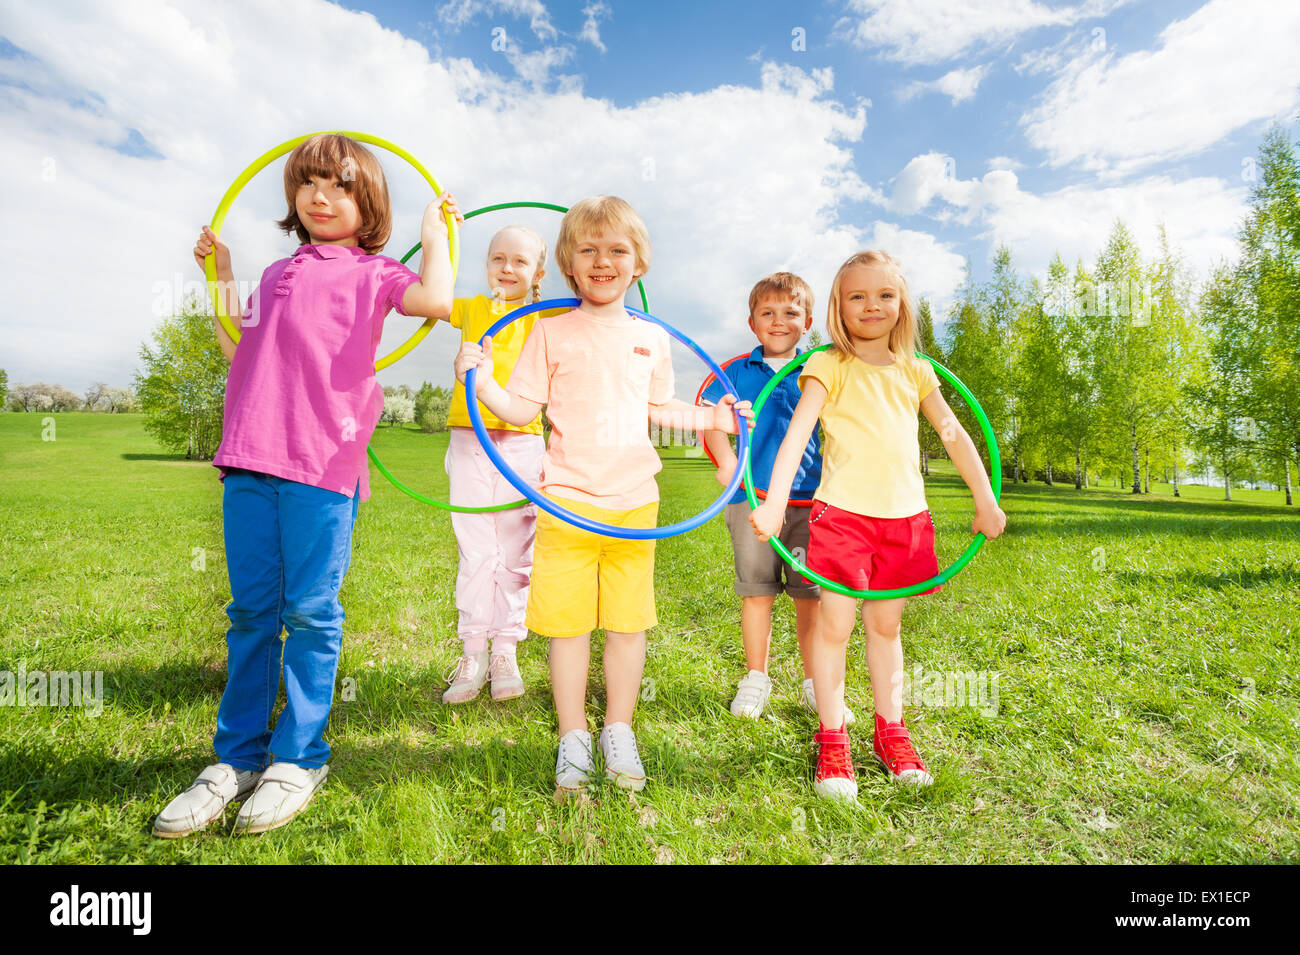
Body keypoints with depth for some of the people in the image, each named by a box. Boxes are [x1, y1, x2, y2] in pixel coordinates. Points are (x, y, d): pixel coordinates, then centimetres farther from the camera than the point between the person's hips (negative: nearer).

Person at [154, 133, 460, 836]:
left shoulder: (374, 273, 7)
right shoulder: (279, 273, 24)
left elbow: (438, 299, -13)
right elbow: (238, 350, 27)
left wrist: (435, 228, 3)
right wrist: (221, 274, 28)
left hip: (323, 462, -5)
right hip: (250, 458, 6)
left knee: (310, 611, 0)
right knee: (250, 609, 10)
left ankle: (299, 758, 15)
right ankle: (238, 758, 22)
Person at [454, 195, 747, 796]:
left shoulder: (651, 338, 11)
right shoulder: (551, 333, 4)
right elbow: (521, 409, 2)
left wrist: (711, 417, 13)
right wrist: (481, 383, -15)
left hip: (635, 501, 2)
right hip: (567, 499, -2)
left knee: (629, 621, 7)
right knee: (567, 623, 3)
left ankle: (619, 734, 26)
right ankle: (573, 740, 22)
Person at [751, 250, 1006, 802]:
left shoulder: (915, 370, 13)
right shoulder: (830, 367, -2)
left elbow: (953, 434, 17)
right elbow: (798, 430, -14)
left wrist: (986, 501, 15)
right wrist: (775, 500, -26)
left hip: (904, 514, 4)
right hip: (843, 511, -4)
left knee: (886, 623, 14)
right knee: (835, 623, -1)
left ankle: (890, 732, 28)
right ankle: (832, 740, 14)